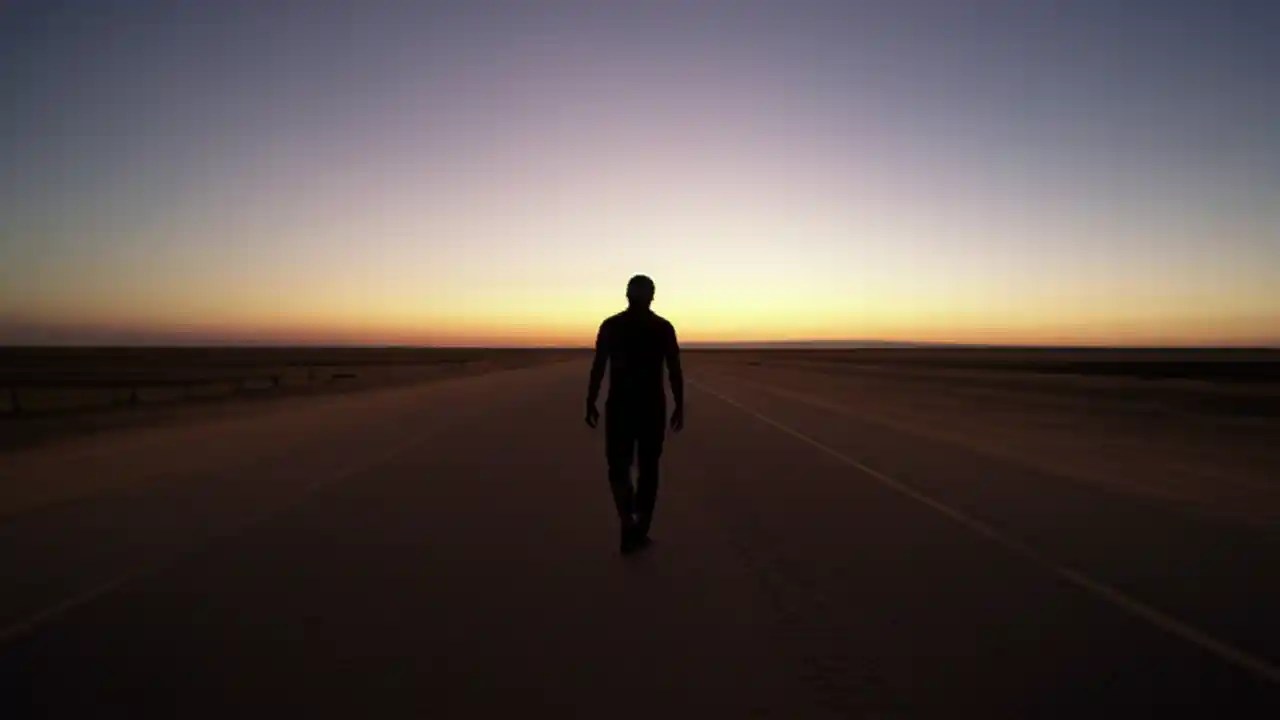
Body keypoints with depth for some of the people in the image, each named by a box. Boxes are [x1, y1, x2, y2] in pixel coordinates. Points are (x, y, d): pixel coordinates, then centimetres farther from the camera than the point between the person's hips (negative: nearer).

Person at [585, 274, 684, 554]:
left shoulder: (610, 326, -2)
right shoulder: (664, 327, -1)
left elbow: (597, 368, -4)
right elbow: (675, 371, -3)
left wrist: (591, 404, 2)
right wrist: (679, 407, 4)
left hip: (619, 405, 0)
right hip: (653, 407, 1)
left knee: (619, 467, 12)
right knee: (648, 468, 13)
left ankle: (629, 524, -7)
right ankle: (639, 531, 15)